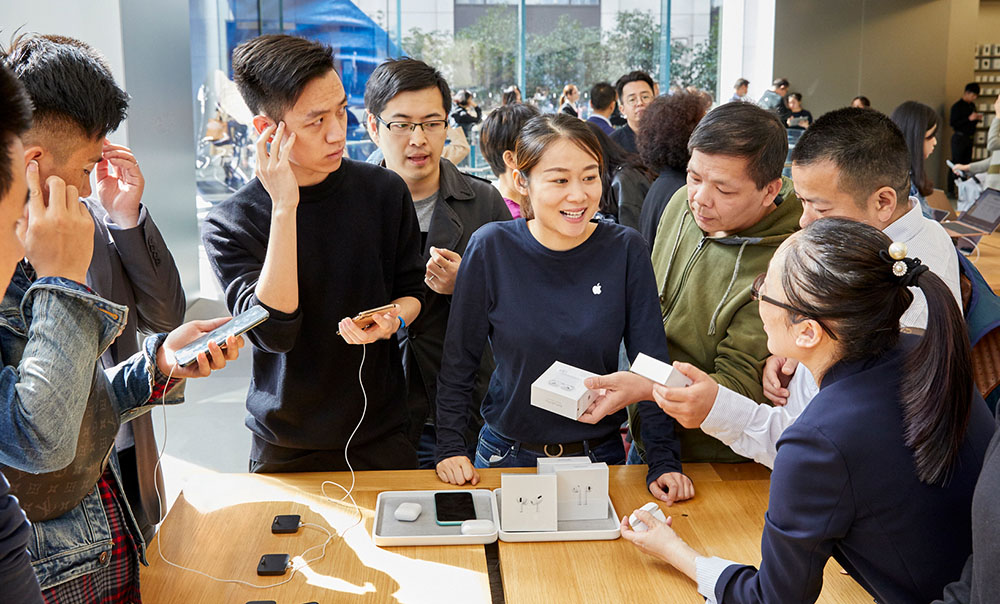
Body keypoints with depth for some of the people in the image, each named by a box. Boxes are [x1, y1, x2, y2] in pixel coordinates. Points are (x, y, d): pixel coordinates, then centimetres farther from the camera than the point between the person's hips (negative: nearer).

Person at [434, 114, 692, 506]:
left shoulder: (625, 250, -10)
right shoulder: (492, 248, -12)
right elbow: (458, 360, -4)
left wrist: (664, 462, -13)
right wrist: (450, 448, -9)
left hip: (600, 456, 1)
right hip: (507, 455, 0)